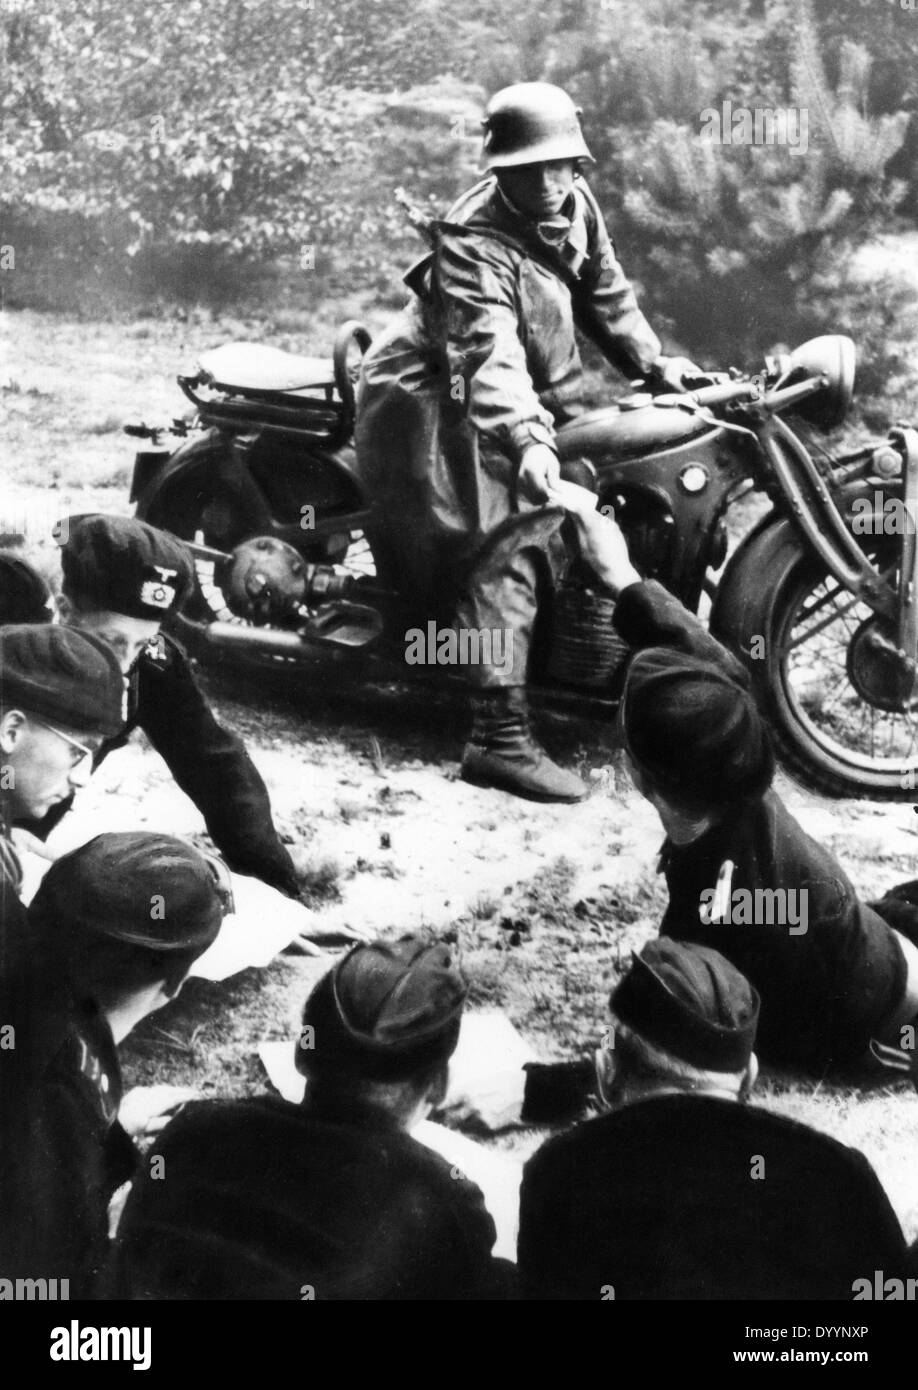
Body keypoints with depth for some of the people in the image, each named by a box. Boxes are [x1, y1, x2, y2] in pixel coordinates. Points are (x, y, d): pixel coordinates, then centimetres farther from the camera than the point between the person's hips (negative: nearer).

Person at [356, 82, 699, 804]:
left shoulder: (575, 205, 0)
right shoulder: (474, 243, -26)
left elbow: (605, 290, 16)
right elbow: (490, 353, -40)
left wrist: (653, 361, 8)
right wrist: (527, 442, -53)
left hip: (539, 396, 10)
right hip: (443, 401, -10)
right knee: (504, 548, -22)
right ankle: (500, 735, -28)